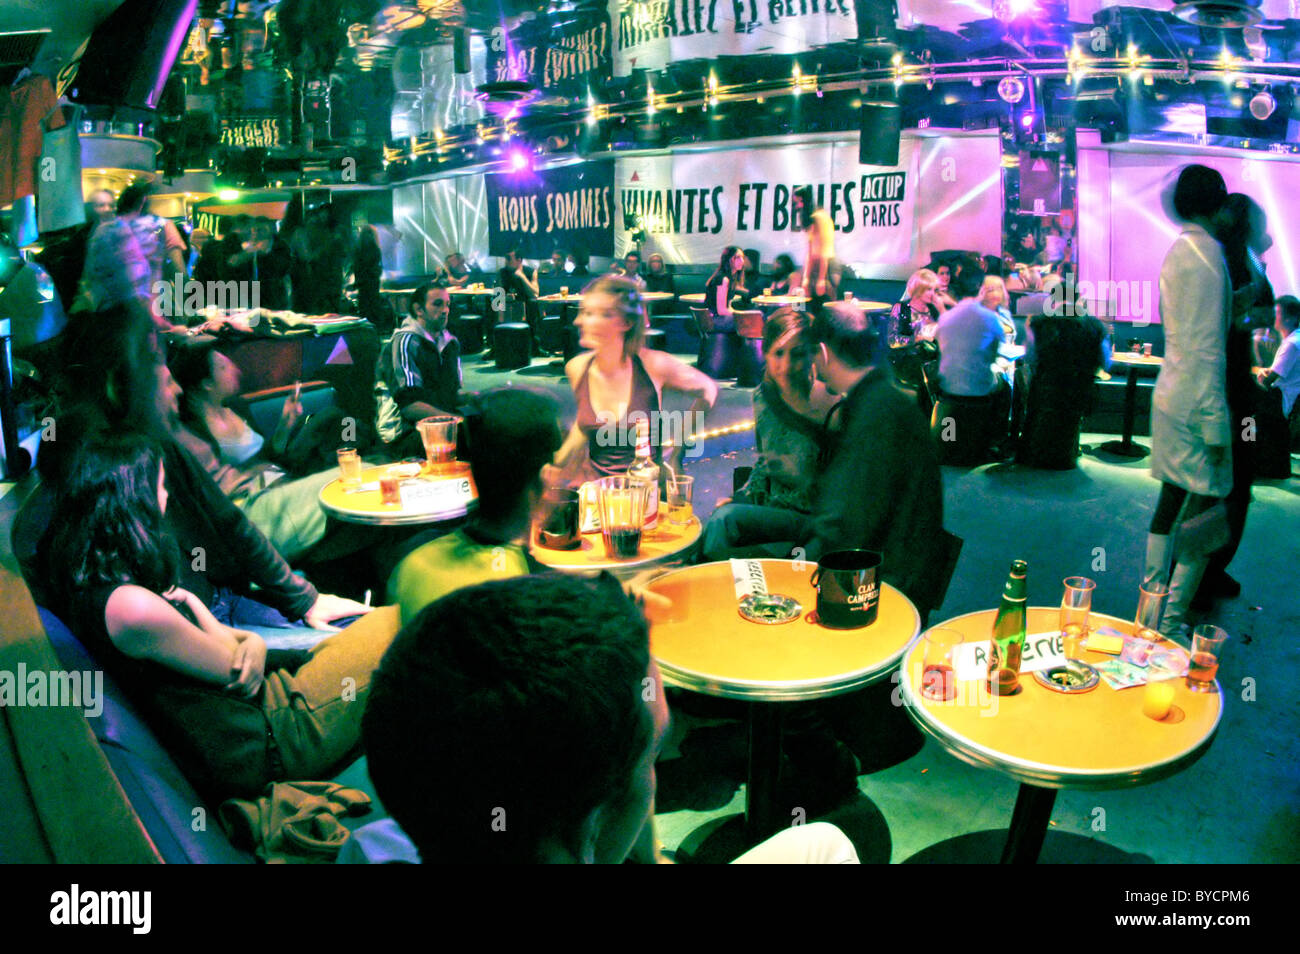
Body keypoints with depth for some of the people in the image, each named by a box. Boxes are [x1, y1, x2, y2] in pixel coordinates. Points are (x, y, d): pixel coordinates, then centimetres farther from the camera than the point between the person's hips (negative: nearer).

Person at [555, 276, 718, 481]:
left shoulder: (653, 365, -12)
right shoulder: (576, 368, 0)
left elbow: (708, 390, 4)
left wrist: (676, 445, 5)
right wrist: (556, 463, 11)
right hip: (595, 481, 5)